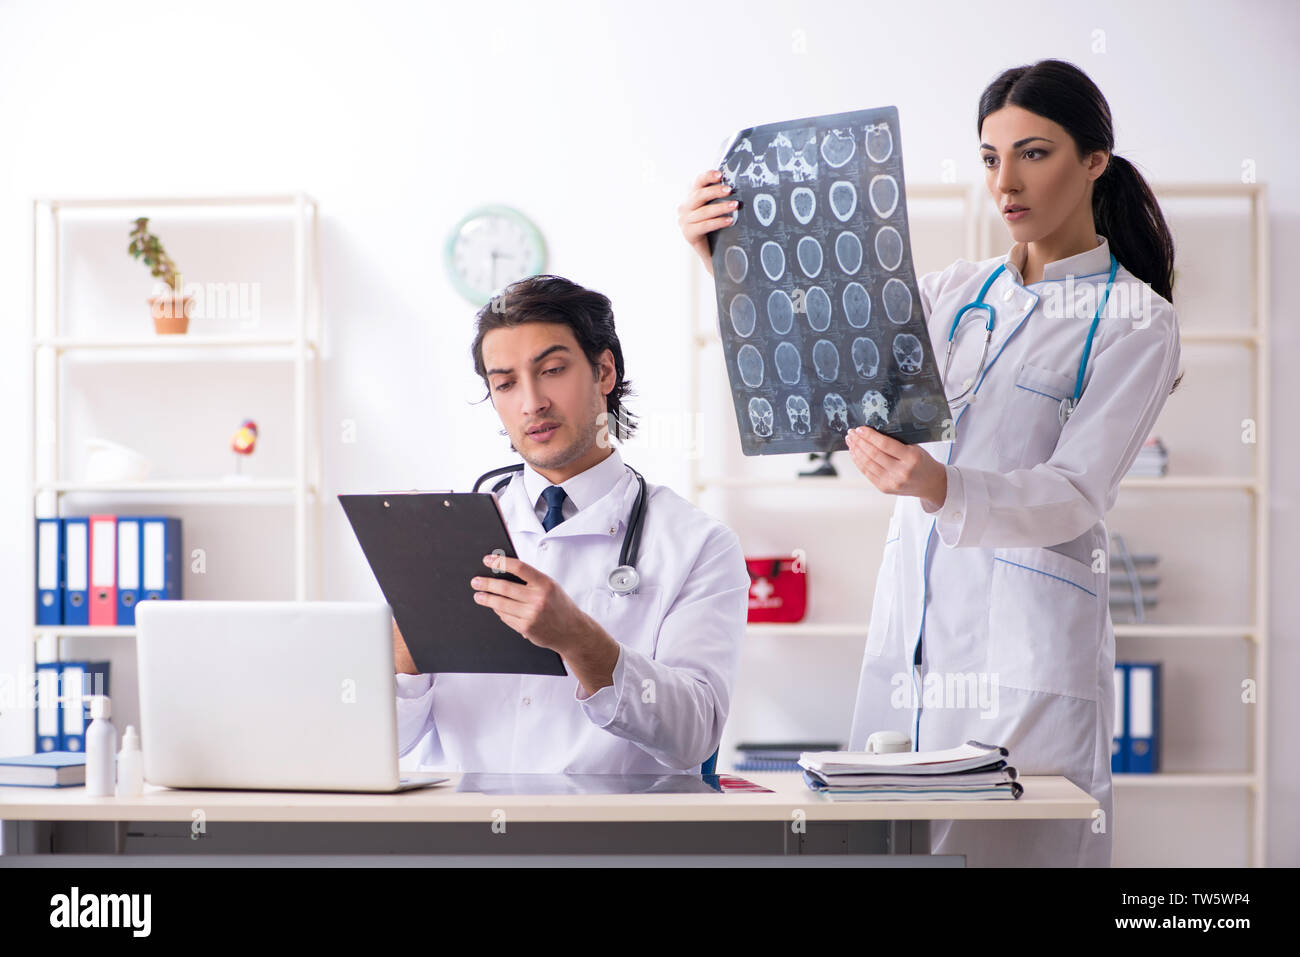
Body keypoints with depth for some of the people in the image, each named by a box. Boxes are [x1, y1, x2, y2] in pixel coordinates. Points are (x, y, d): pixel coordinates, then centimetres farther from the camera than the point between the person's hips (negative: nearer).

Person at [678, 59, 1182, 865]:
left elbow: (1074, 496, -12)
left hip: (1025, 644, -5)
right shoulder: (958, 292, 14)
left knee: (1010, 844, -5)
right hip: (911, 632, 5)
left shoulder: (1136, 322, -3)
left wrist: (940, 488, -30)